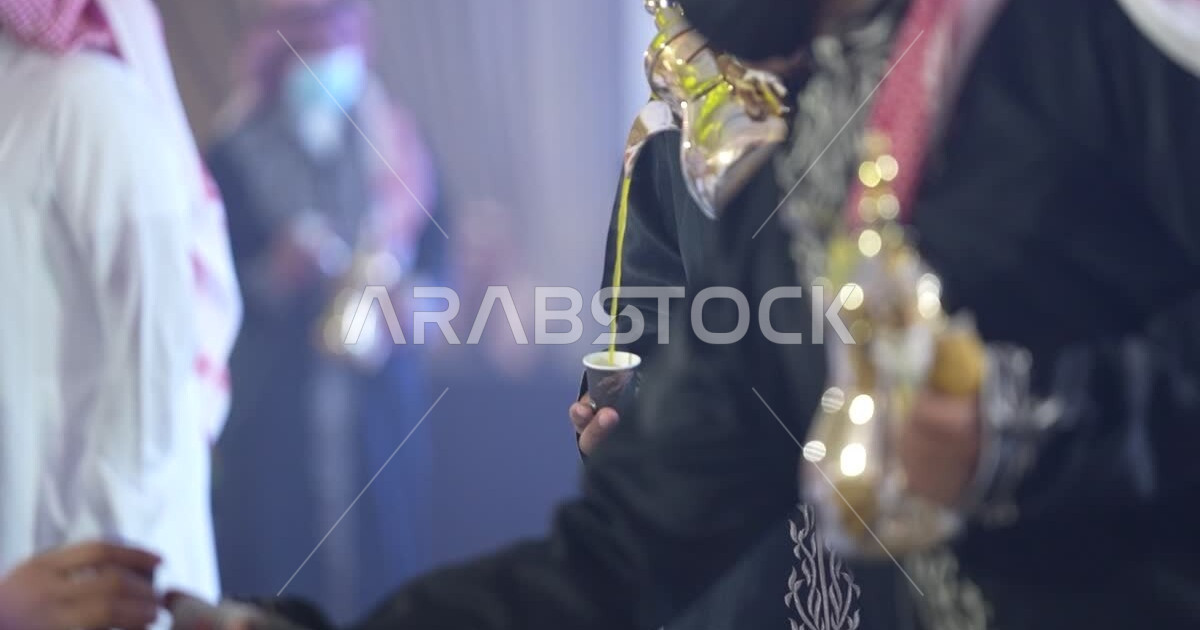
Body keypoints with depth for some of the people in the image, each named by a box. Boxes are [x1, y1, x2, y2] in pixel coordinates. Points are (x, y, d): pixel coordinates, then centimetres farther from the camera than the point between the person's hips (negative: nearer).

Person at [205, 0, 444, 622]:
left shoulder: (399, 150, 11)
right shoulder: (233, 158, 3)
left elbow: (433, 261, 9)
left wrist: (401, 301, -11)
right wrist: (277, 274, -18)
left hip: (381, 400, 2)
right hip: (270, 406, -2)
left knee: (382, 558, -2)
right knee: (274, 565, -6)